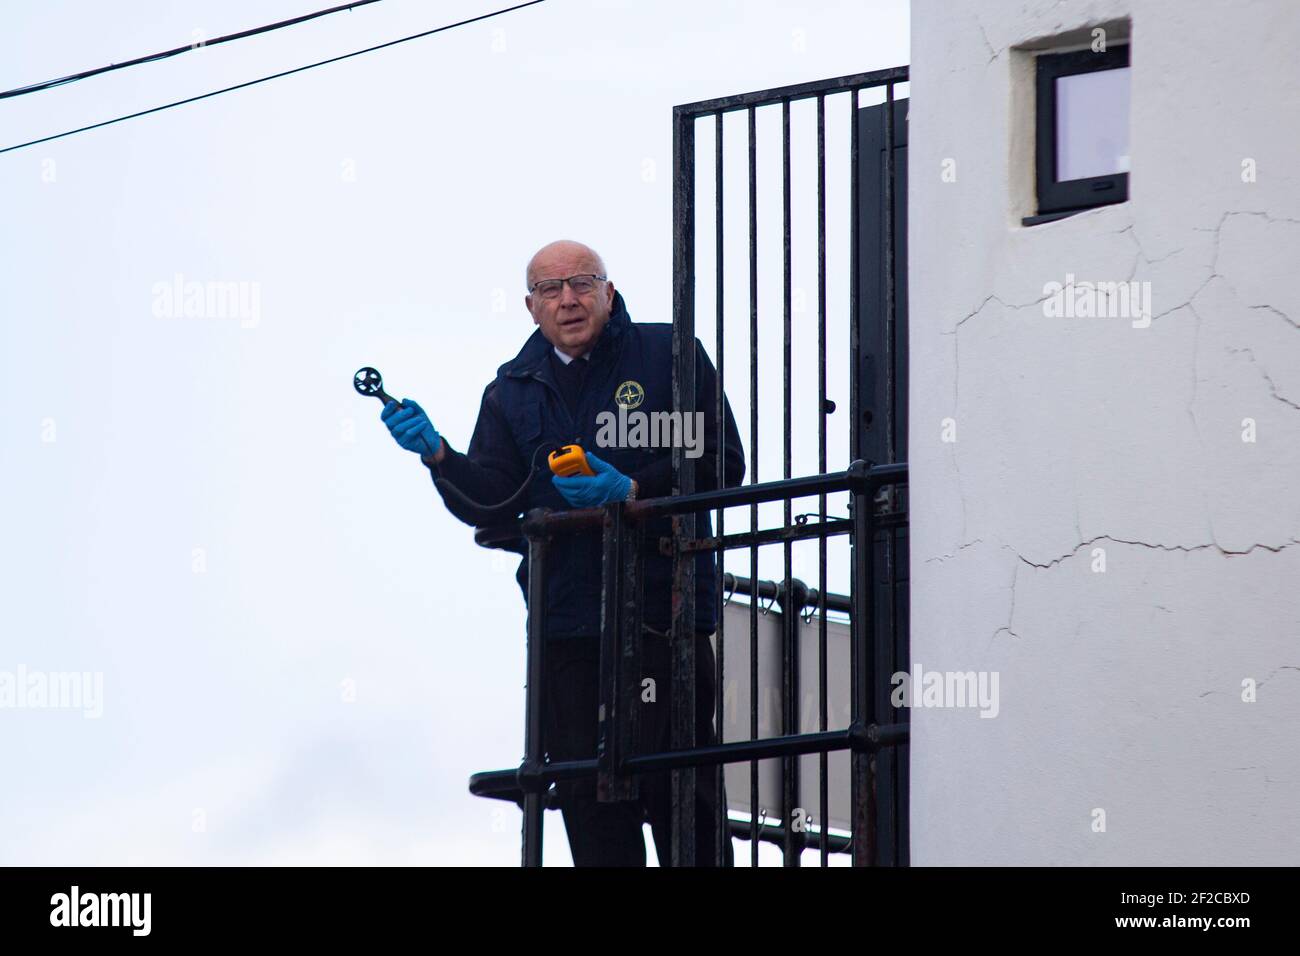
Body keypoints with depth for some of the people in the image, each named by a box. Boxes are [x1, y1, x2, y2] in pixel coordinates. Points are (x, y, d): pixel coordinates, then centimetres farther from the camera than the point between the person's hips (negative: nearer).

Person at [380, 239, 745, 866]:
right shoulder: (513, 391, 16)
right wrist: (438, 456, -10)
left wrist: (633, 491, -13)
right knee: (588, 800, 2)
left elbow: (723, 464, -1)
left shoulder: (668, 355, 5)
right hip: (566, 621, 4)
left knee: (679, 790, -7)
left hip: (663, 611, -4)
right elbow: (488, 505, 8)